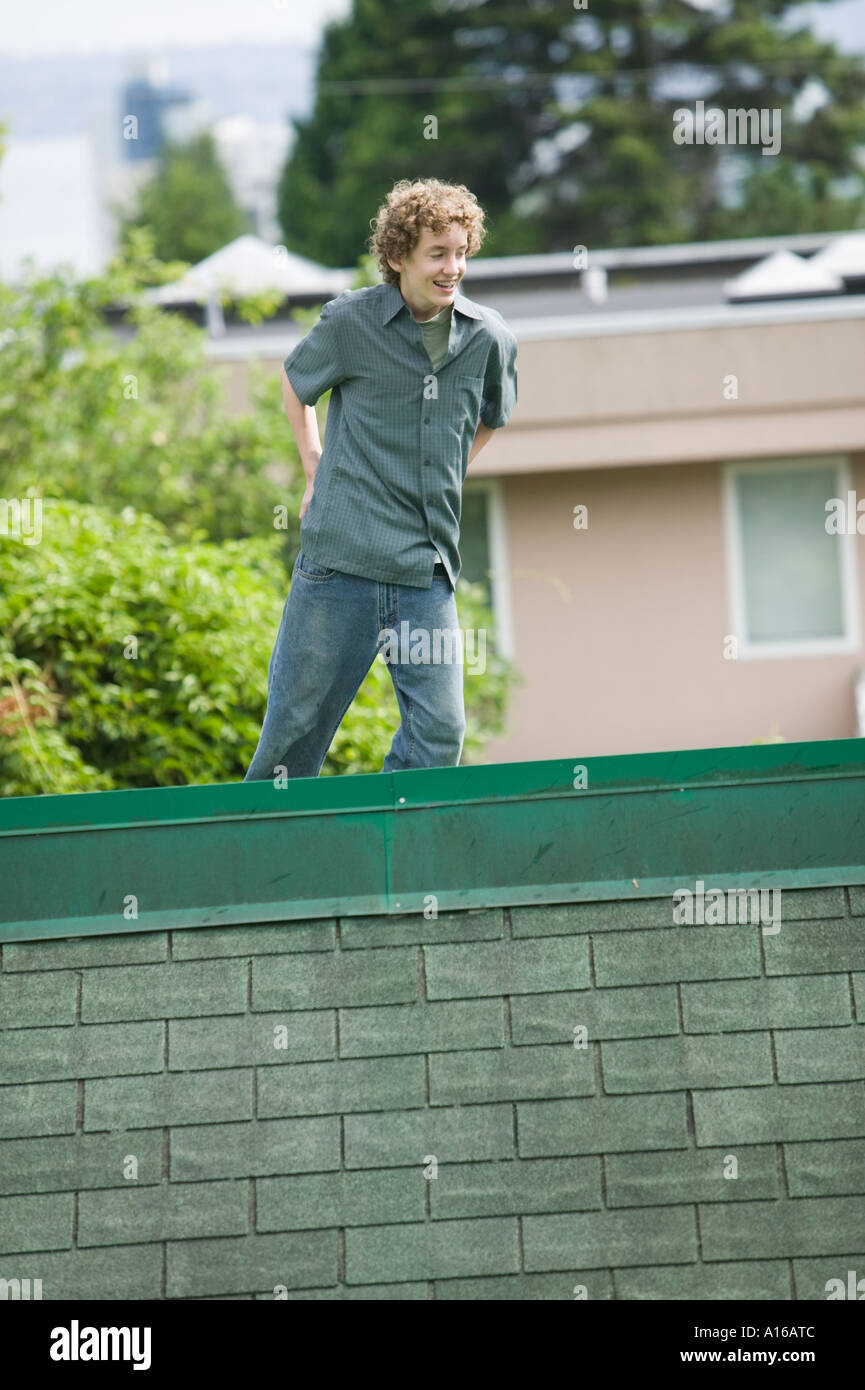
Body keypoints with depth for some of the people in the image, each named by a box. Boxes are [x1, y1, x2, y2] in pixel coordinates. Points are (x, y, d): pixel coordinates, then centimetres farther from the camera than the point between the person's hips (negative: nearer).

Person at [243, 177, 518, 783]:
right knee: (298, 726, 5)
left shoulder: (490, 338, 3)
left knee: (440, 733, -6)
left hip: (428, 573, 3)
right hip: (340, 558, -2)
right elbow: (295, 381, 17)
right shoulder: (350, 322, -4)